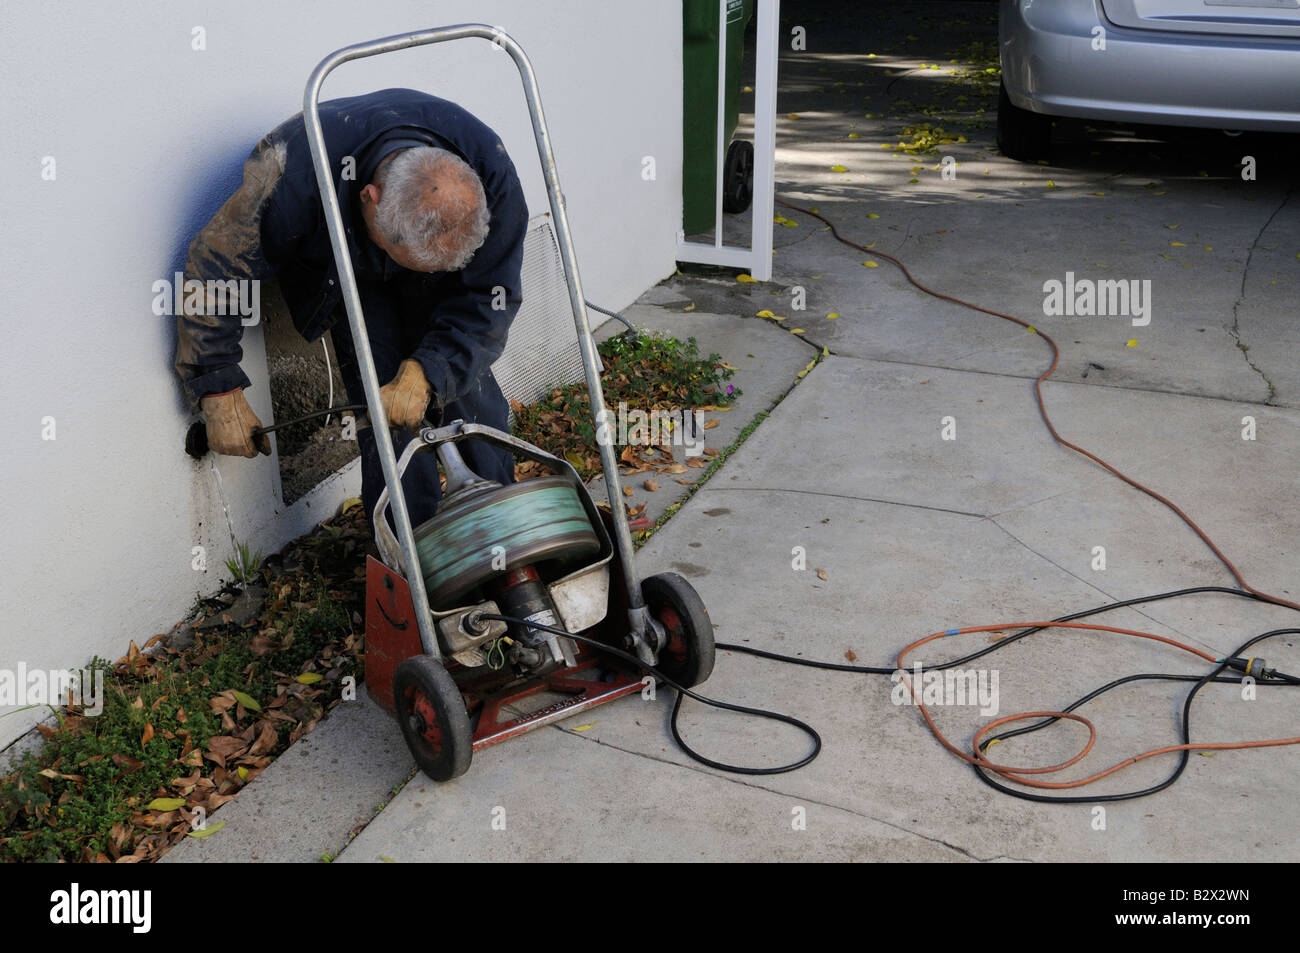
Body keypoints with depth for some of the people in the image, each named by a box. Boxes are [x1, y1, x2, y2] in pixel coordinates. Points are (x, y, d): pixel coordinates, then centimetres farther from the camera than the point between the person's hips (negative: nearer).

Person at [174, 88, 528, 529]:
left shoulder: (492, 173, -37)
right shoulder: (294, 174, -43)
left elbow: (489, 298, -26)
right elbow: (214, 268, -30)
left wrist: (425, 374, -40)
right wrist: (220, 392, -28)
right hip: (331, 265, -1)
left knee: (467, 384, -10)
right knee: (379, 379, -18)